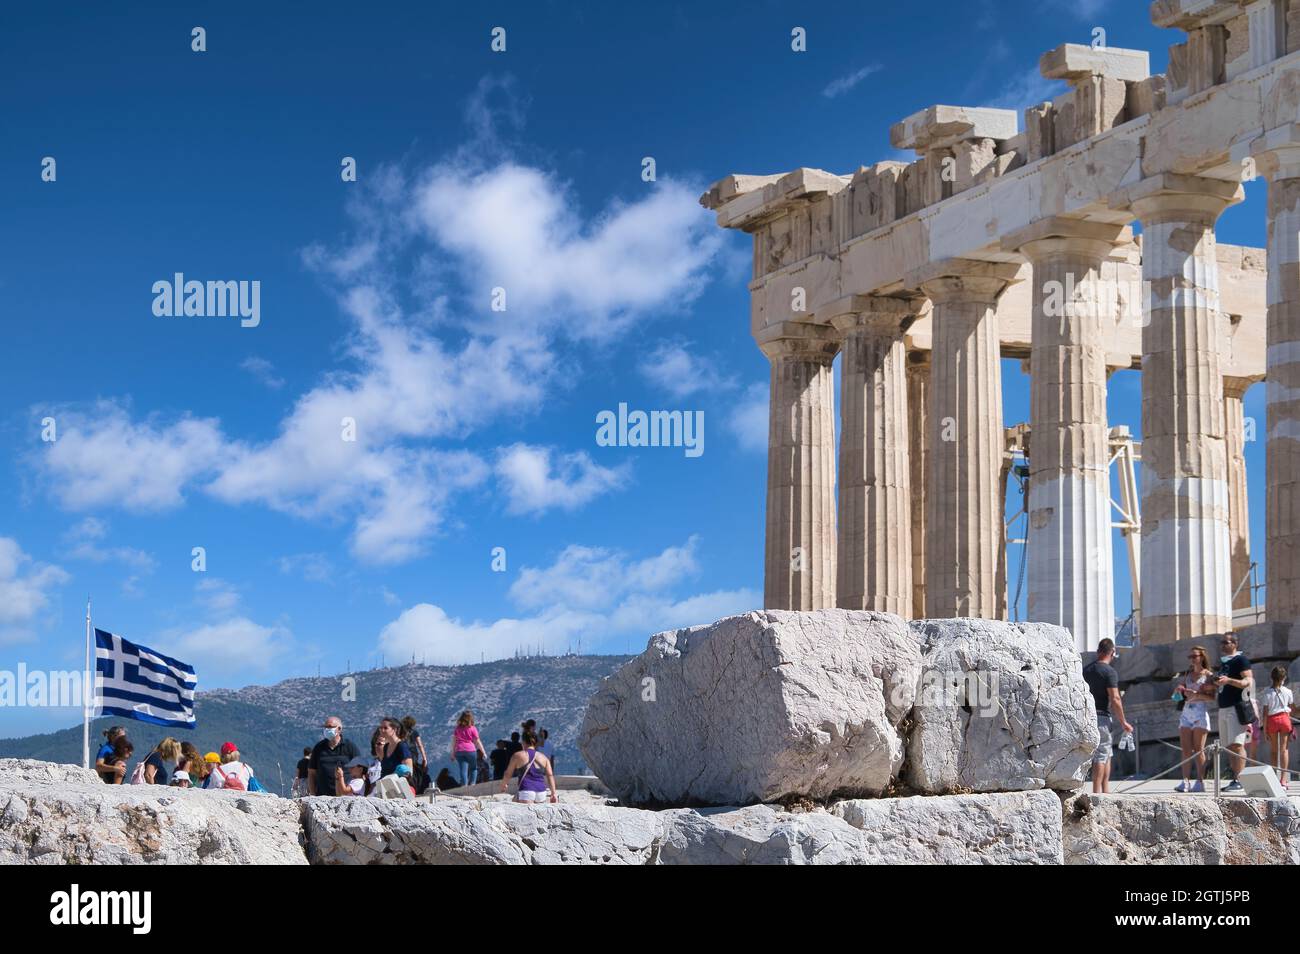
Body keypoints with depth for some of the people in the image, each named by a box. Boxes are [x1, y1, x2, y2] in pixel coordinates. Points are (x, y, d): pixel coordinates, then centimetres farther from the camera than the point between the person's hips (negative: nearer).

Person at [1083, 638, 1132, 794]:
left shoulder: (1086, 669, 11)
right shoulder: (1109, 672, -12)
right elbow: (1114, 700, -16)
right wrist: (1123, 723, -9)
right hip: (1102, 717, -7)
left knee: (1107, 754, 15)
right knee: (1101, 756, -3)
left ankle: (1105, 791, 14)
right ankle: (1097, 792, -5)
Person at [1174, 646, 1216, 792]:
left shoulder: (1208, 675, 3)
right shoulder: (1187, 675, 18)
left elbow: (1212, 697, -6)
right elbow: (1177, 694, 18)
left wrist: (1197, 695, -18)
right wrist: (1180, 690, -3)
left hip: (1201, 713, -5)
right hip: (1186, 713, 5)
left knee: (1198, 749, -8)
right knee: (1186, 750, -3)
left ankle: (1200, 782, -7)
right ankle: (1186, 781, -7)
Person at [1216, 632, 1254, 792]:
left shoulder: (1240, 660, -4)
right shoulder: (1224, 663, 23)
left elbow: (1248, 681, -16)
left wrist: (1228, 680, -28)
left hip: (1236, 707, -9)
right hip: (1223, 708, 9)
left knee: (1236, 744, -15)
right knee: (1229, 747, 6)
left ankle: (1239, 780, -19)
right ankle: (1234, 779, 6)